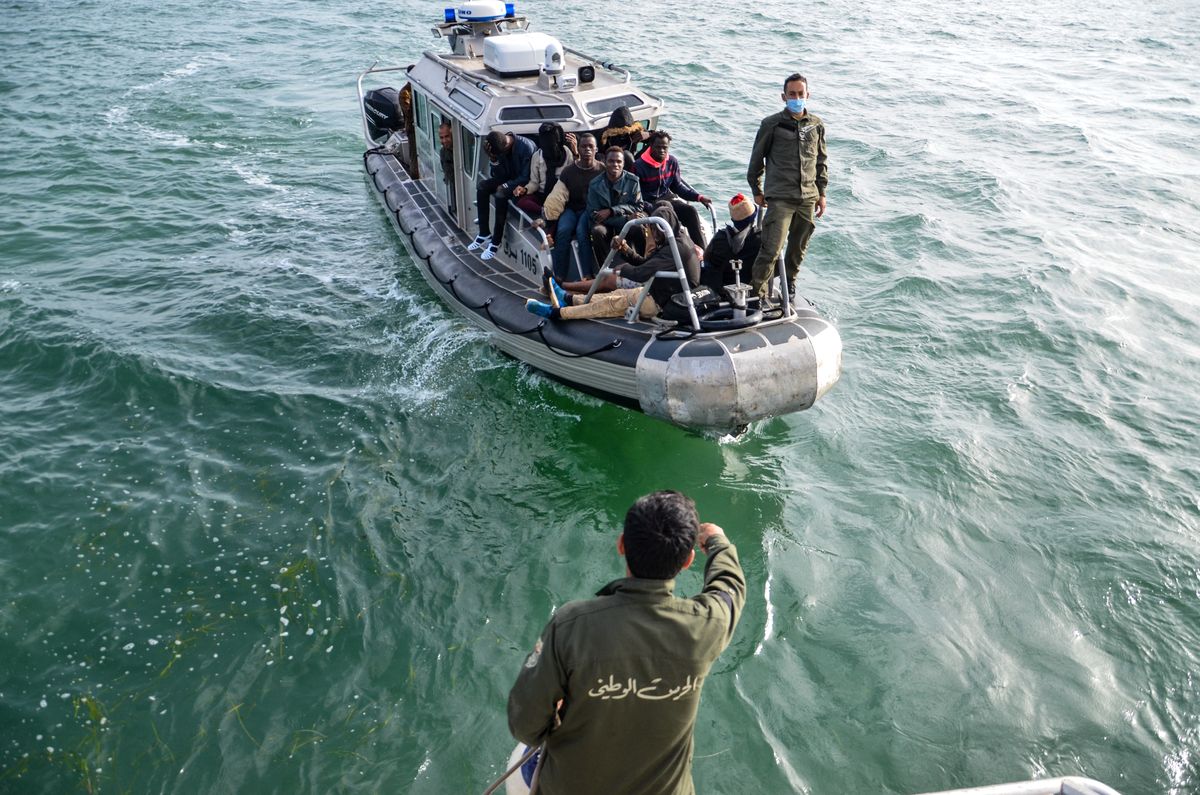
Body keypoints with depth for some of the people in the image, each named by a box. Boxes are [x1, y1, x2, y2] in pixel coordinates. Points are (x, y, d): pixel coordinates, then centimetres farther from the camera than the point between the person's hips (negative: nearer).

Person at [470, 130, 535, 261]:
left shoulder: (526, 147, -27)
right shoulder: (499, 147, -7)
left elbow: (526, 177, -23)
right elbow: (500, 175, -5)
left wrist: (505, 186, -27)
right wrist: (493, 159, -23)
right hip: (508, 178, 7)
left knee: (501, 194, -32)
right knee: (482, 186, -15)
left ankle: (496, 242, -21)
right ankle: (484, 234, -11)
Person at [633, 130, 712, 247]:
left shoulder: (672, 162, 4)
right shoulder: (639, 166, -11)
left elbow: (677, 186, 14)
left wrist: (699, 197, 3)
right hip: (648, 203, -5)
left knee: (690, 211, -19)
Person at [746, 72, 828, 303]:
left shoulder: (817, 125, 9)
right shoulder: (772, 124, -2)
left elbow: (821, 161, 18)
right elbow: (757, 158, 6)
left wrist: (821, 192, 15)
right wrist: (756, 190, 8)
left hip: (808, 198, 5)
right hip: (780, 198, -4)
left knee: (799, 248, 14)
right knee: (771, 249, -14)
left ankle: (790, 287, 32)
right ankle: (758, 293, -5)